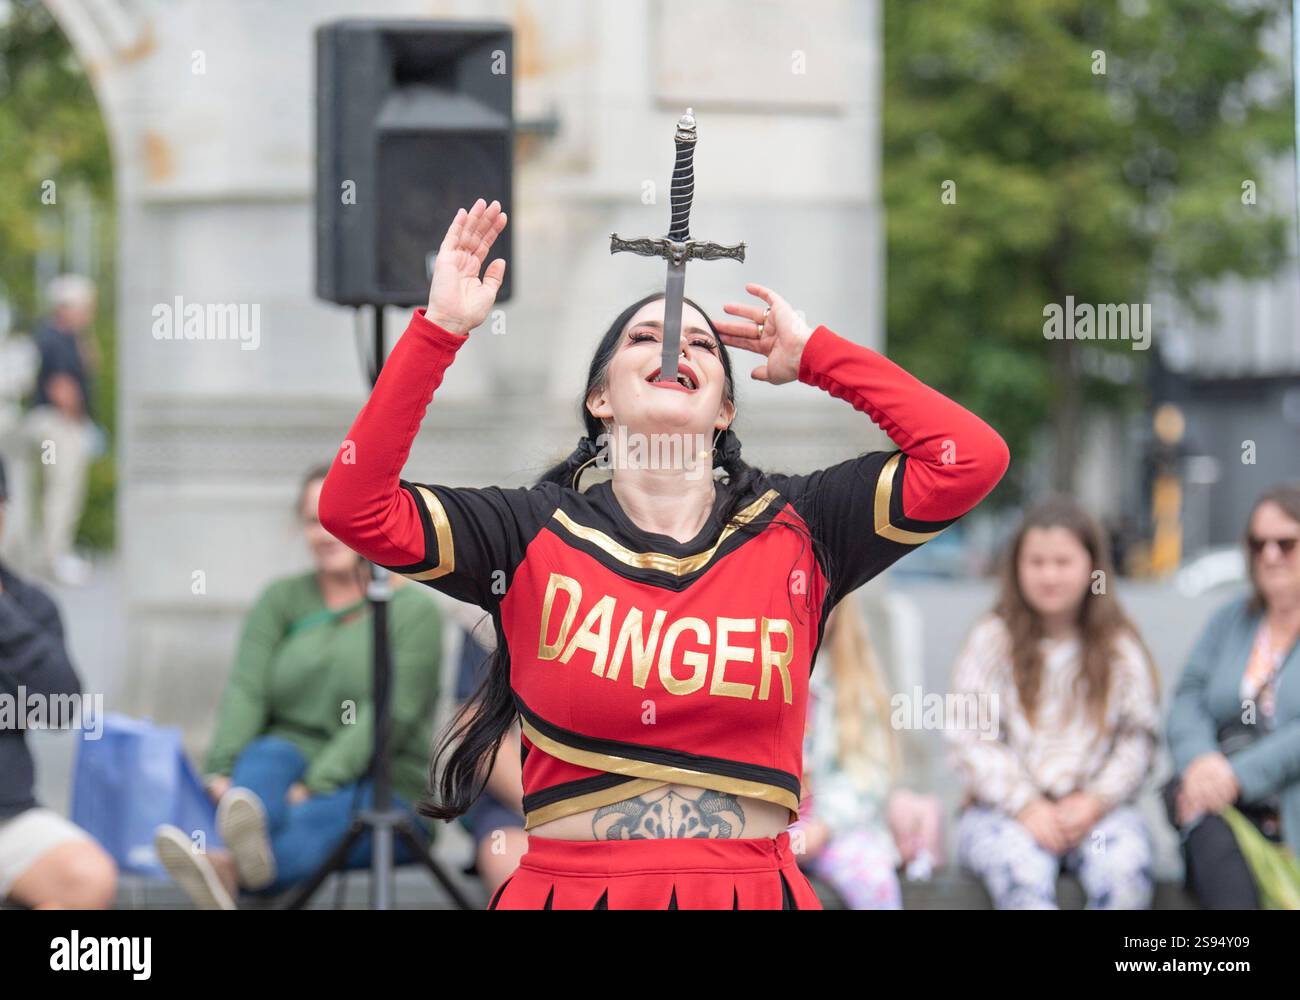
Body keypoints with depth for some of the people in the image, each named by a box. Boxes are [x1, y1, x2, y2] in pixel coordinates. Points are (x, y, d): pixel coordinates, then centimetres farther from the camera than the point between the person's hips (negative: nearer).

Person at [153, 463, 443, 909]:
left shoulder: (415, 612, 3)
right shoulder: (281, 599, 15)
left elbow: (390, 716, -11)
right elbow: (246, 690, 0)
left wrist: (317, 785, -25)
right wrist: (219, 770, -20)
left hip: (384, 793, -2)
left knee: (322, 814, -36)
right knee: (268, 756, -32)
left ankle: (227, 869, -71)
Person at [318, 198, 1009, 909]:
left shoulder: (795, 528, 5)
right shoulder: (536, 533, 2)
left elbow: (971, 458, -2)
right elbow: (354, 507, -8)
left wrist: (816, 354, 6)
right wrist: (439, 328, -7)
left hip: (753, 890, 1)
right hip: (566, 887, -1)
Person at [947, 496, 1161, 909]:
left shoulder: (1121, 647, 10)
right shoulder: (991, 640, 6)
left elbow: (1139, 738, 4)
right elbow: (970, 739, -1)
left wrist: (1095, 802, -11)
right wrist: (1027, 807, -11)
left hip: (1095, 809, 1)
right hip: (1003, 810, -1)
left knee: (1125, 870, -32)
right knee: (1022, 873, -35)